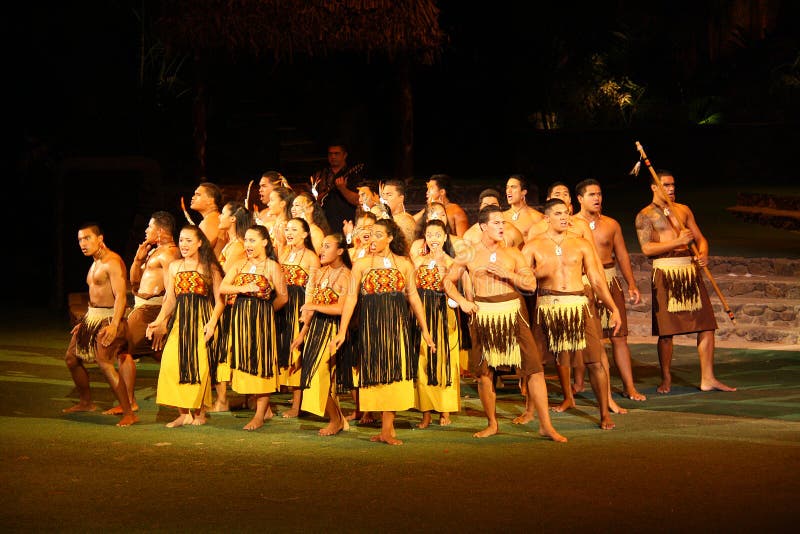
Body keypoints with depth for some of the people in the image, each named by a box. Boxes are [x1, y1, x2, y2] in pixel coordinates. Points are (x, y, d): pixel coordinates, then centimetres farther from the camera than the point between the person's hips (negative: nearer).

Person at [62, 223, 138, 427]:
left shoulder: (112, 262, -15)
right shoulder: (95, 263, 16)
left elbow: (121, 296, -24)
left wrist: (114, 326, -33)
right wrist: (83, 323, 23)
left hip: (108, 318, -10)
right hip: (92, 317, 10)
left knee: (104, 363, -23)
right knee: (71, 359, 16)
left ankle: (129, 413, -21)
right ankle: (86, 402, 33)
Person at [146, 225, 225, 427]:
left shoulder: (210, 268, 5)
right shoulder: (175, 267, 17)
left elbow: (219, 300, 2)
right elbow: (170, 299, 18)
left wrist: (212, 322, -12)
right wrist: (158, 321, 5)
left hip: (202, 320, -3)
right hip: (179, 321, 3)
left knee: (199, 364, -12)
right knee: (170, 362, -13)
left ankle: (199, 412, 2)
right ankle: (183, 413, -6)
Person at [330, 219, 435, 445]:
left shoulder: (404, 264, 6)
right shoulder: (361, 264, 3)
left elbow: (413, 296, 10)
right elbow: (351, 297, 0)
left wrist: (424, 329, 10)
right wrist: (341, 332, -5)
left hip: (397, 324, 0)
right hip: (371, 324, 0)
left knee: (394, 371, -5)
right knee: (375, 373, 1)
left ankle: (387, 430, -2)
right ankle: (388, 427, 10)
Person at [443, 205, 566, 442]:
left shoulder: (513, 253, 6)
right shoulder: (469, 255, 5)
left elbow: (531, 283, 0)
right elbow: (448, 281, 14)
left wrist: (507, 273, -14)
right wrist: (461, 301, -2)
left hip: (512, 313, 0)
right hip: (483, 315, 0)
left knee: (534, 368, -8)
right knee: (483, 373, 5)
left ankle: (546, 425, -3)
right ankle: (492, 424, 22)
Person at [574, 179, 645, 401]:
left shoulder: (611, 224, 11)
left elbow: (622, 255, 14)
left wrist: (631, 284, 8)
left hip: (609, 281, 2)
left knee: (619, 336, 0)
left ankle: (629, 386, 4)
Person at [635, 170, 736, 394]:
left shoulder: (684, 210, 16)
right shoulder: (645, 215, 1)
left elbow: (700, 238, 17)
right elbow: (647, 248, -10)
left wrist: (703, 253, -5)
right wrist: (678, 242, -17)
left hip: (690, 270, 5)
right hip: (665, 273, -5)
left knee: (706, 325, 0)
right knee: (666, 331, -2)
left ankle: (708, 379, 5)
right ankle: (666, 379, 13)